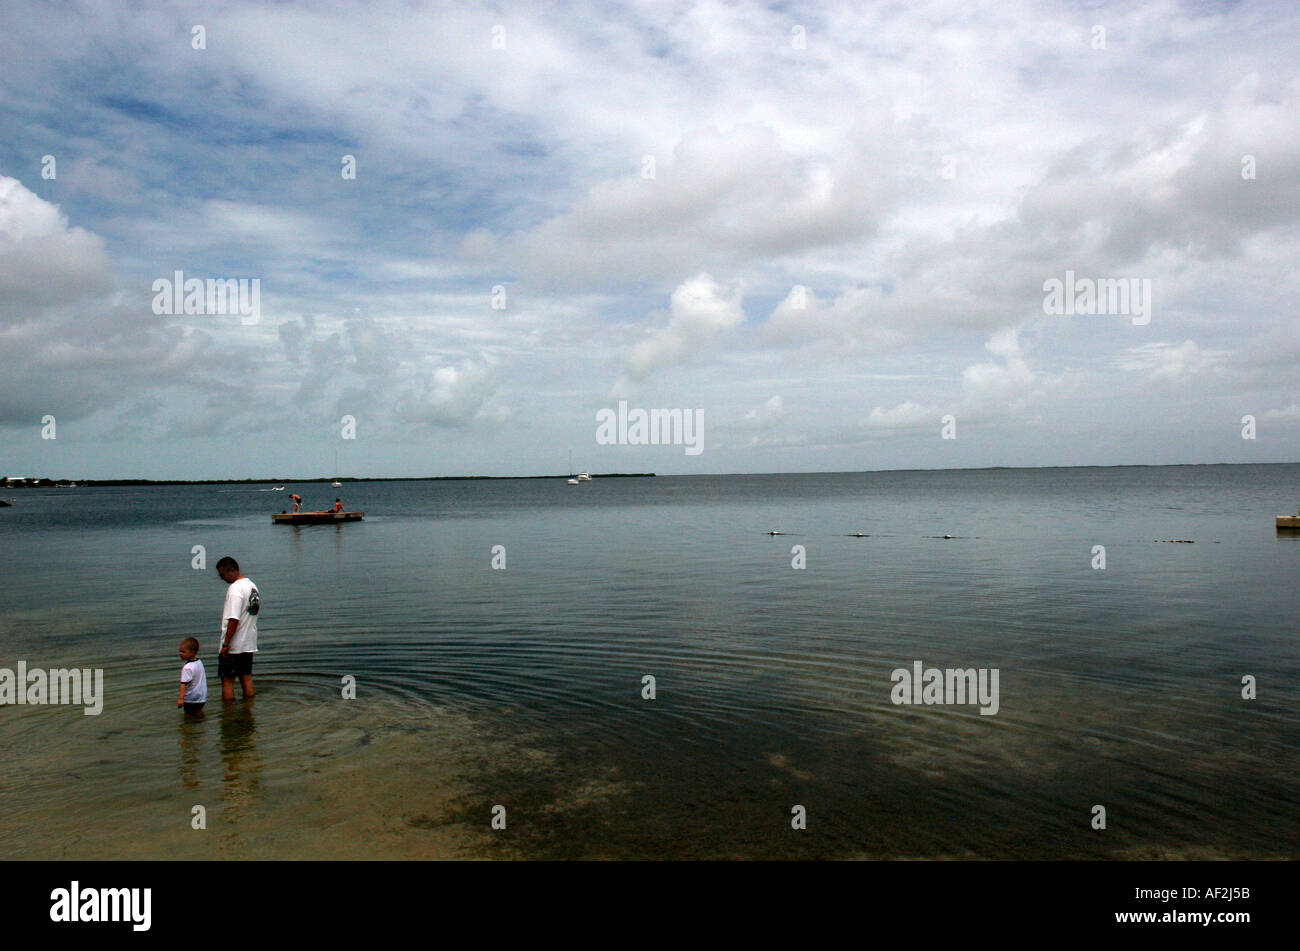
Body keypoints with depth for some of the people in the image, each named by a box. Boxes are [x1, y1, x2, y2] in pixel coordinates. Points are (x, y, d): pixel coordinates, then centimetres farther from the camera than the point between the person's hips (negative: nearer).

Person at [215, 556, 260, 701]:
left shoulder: (235, 589, -18)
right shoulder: (253, 586, 11)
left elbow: (234, 620, -23)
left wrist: (225, 644, -18)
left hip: (233, 645, -8)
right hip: (249, 644, 9)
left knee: (227, 680, 2)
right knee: (246, 678, 13)